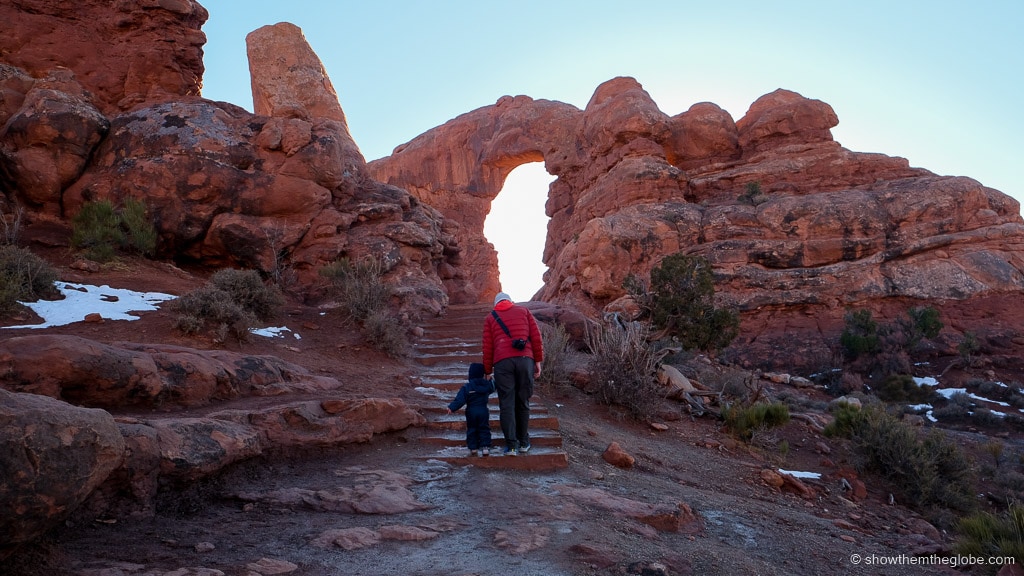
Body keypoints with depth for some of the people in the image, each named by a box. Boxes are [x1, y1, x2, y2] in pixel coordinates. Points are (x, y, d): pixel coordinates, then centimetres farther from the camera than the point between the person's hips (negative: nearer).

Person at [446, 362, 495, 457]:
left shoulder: (466, 387, -7)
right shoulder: (487, 384, 0)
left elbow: (460, 400, -14)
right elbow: (493, 387, 22)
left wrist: (451, 408, -14)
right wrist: (490, 380, 37)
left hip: (471, 411, -1)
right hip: (483, 411, 1)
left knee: (471, 430, 9)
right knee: (484, 429, 8)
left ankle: (473, 449, 8)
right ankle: (485, 447, -2)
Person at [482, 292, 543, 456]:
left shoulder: (490, 317, 19)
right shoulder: (524, 311, 19)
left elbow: (487, 346, 12)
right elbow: (536, 337, 9)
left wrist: (487, 370, 17)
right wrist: (538, 361, 11)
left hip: (502, 362, -1)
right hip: (525, 359, 1)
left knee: (507, 404, 2)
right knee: (523, 403, 12)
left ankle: (511, 445, -4)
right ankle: (523, 443, 19)